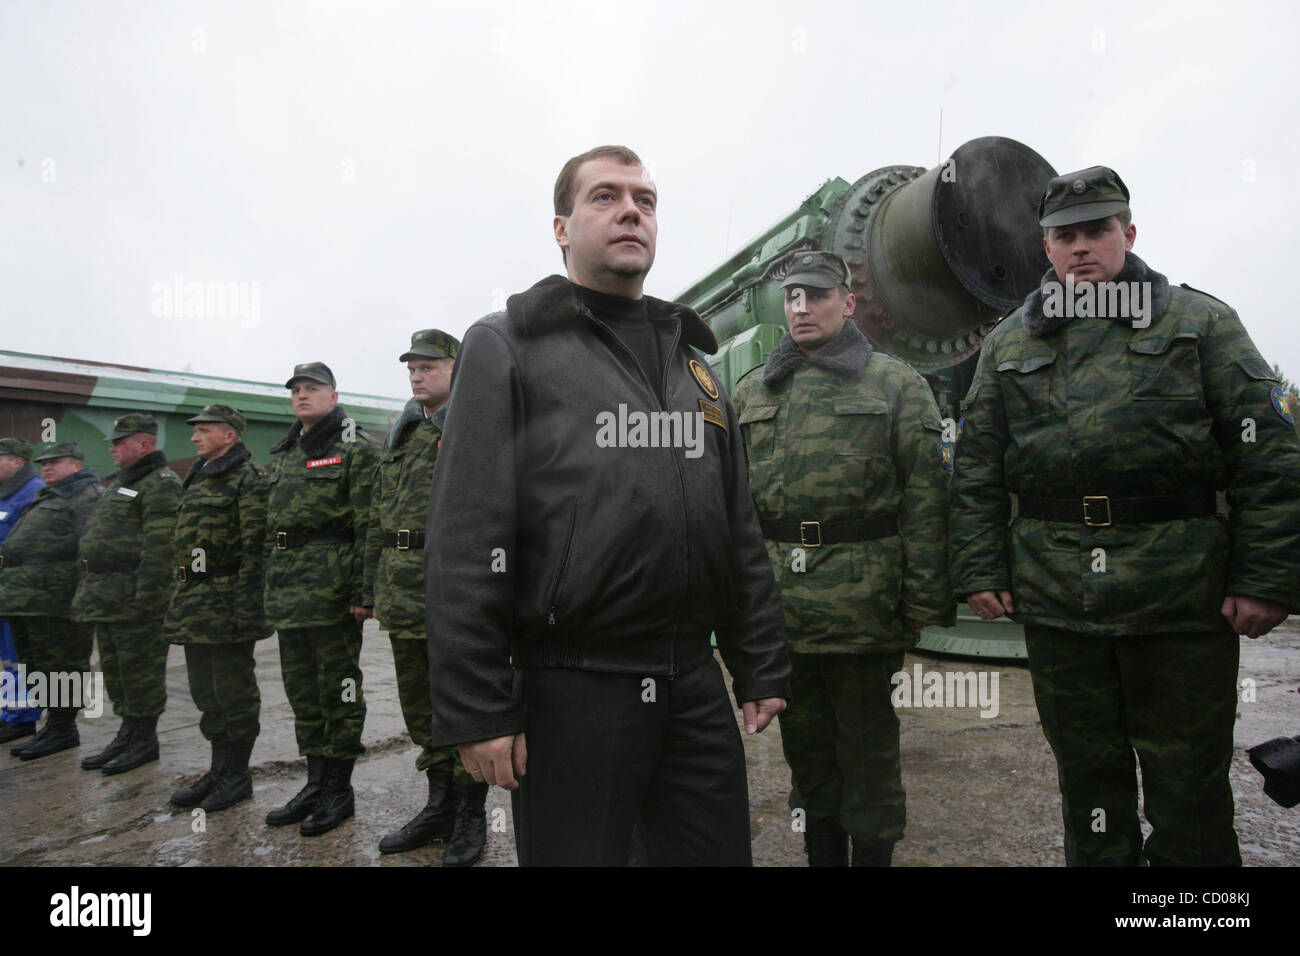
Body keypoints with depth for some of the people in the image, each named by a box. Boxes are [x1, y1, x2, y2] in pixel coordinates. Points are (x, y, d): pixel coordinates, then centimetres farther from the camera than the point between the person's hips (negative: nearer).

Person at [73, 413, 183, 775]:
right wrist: (91, 592, 20)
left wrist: (144, 596, -25)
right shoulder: (122, 483, 21)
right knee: (115, 671, 15)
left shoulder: (161, 485, -12)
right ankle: (127, 734, 26)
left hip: (134, 599, -10)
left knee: (140, 671, -1)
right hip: (107, 599, 10)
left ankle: (145, 740, 10)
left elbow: (159, 547, -21)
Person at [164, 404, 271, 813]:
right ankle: (219, 768, 25)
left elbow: (255, 545, -18)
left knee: (234, 690, 0)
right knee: (205, 691, 14)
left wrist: (246, 605, -23)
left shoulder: (249, 478, -10)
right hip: (193, 603, 10)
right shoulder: (198, 479, 19)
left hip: (226, 601, -9)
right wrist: (180, 599, 21)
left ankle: (238, 774, 11)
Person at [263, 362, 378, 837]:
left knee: (338, 687, 1)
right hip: (288, 592, 8)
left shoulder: (354, 448, -6)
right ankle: (315, 784, 27)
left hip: (332, 588, -8)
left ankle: (339, 790, 13)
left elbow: (369, 525, -13)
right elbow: (271, 523, 22)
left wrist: (364, 589, -19)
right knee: (301, 689, 14)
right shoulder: (284, 454, 18)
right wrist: (269, 585, 17)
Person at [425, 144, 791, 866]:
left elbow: (740, 530, 15)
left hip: (694, 686, 5)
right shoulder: (508, 346, -1)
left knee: (721, 849, 15)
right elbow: (466, 542, -9)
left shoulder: (693, 360, 16)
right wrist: (475, 711, -13)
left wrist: (761, 667, 12)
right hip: (569, 690, -5)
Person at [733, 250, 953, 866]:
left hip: (863, 604, -3)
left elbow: (924, 499, -4)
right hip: (777, 605, 4)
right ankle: (821, 853, 35)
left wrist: (924, 600, -9)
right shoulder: (752, 393, 12)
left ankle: (874, 851, 28)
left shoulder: (897, 386, 2)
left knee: (868, 743, 10)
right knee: (805, 742, 17)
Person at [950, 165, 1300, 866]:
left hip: (1184, 602, -1)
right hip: (1055, 604, 2)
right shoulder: (1008, 345, 11)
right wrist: (980, 570, 2)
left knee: (1188, 783, 9)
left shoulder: (1200, 322, 5)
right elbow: (976, 470, 9)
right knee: (1087, 776, 15)